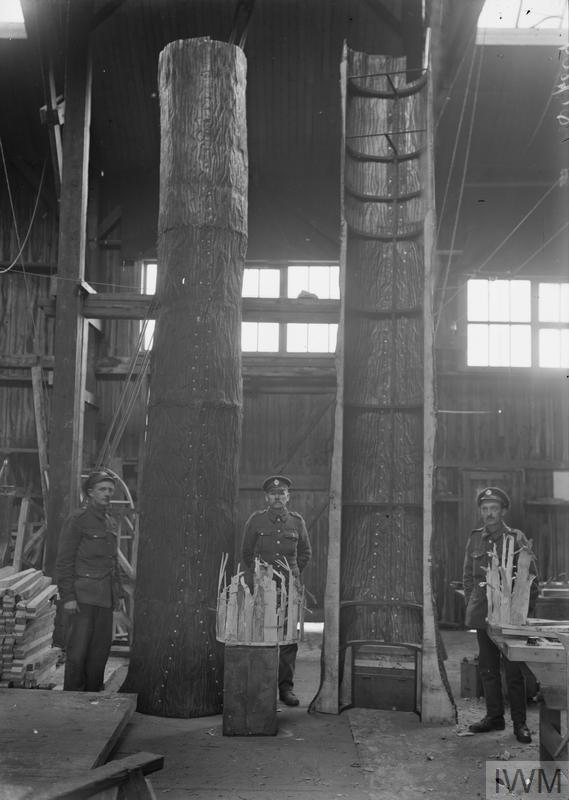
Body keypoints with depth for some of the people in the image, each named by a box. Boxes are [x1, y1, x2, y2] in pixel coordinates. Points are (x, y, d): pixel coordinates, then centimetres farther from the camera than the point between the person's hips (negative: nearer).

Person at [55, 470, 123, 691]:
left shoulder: (111, 524, 16)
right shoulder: (77, 519, -6)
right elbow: (64, 561, -9)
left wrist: (117, 593, 16)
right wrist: (68, 596, -14)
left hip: (105, 598, 7)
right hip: (81, 597, -7)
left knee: (101, 650, 9)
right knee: (77, 652, -3)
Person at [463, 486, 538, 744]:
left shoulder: (517, 539, -4)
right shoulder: (475, 539, 8)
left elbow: (531, 577, -1)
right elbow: (467, 576, 16)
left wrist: (526, 610, -4)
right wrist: (471, 605, 10)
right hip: (482, 614, 4)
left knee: (513, 671, 0)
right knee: (487, 668, 10)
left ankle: (519, 723, 10)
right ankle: (494, 717, 22)